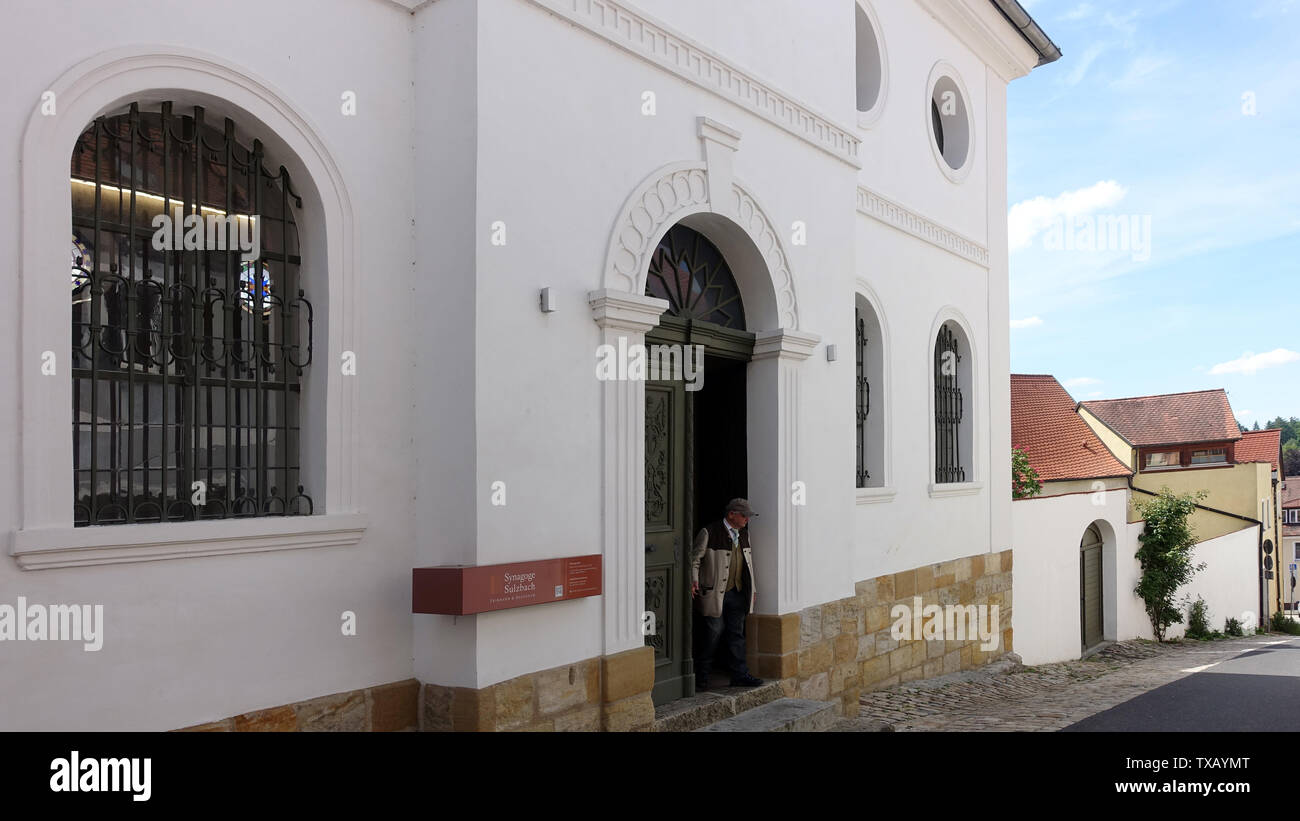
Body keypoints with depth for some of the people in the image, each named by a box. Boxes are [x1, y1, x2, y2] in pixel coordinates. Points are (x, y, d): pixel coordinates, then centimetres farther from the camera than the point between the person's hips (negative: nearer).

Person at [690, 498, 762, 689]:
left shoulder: (744, 533, 12)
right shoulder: (709, 533, -10)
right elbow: (695, 559, -5)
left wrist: (752, 590, 20)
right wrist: (693, 582, -16)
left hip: (737, 593, 6)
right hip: (714, 594, -6)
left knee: (736, 634, 9)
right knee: (713, 633, -2)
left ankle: (740, 675, 15)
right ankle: (701, 677, 12)